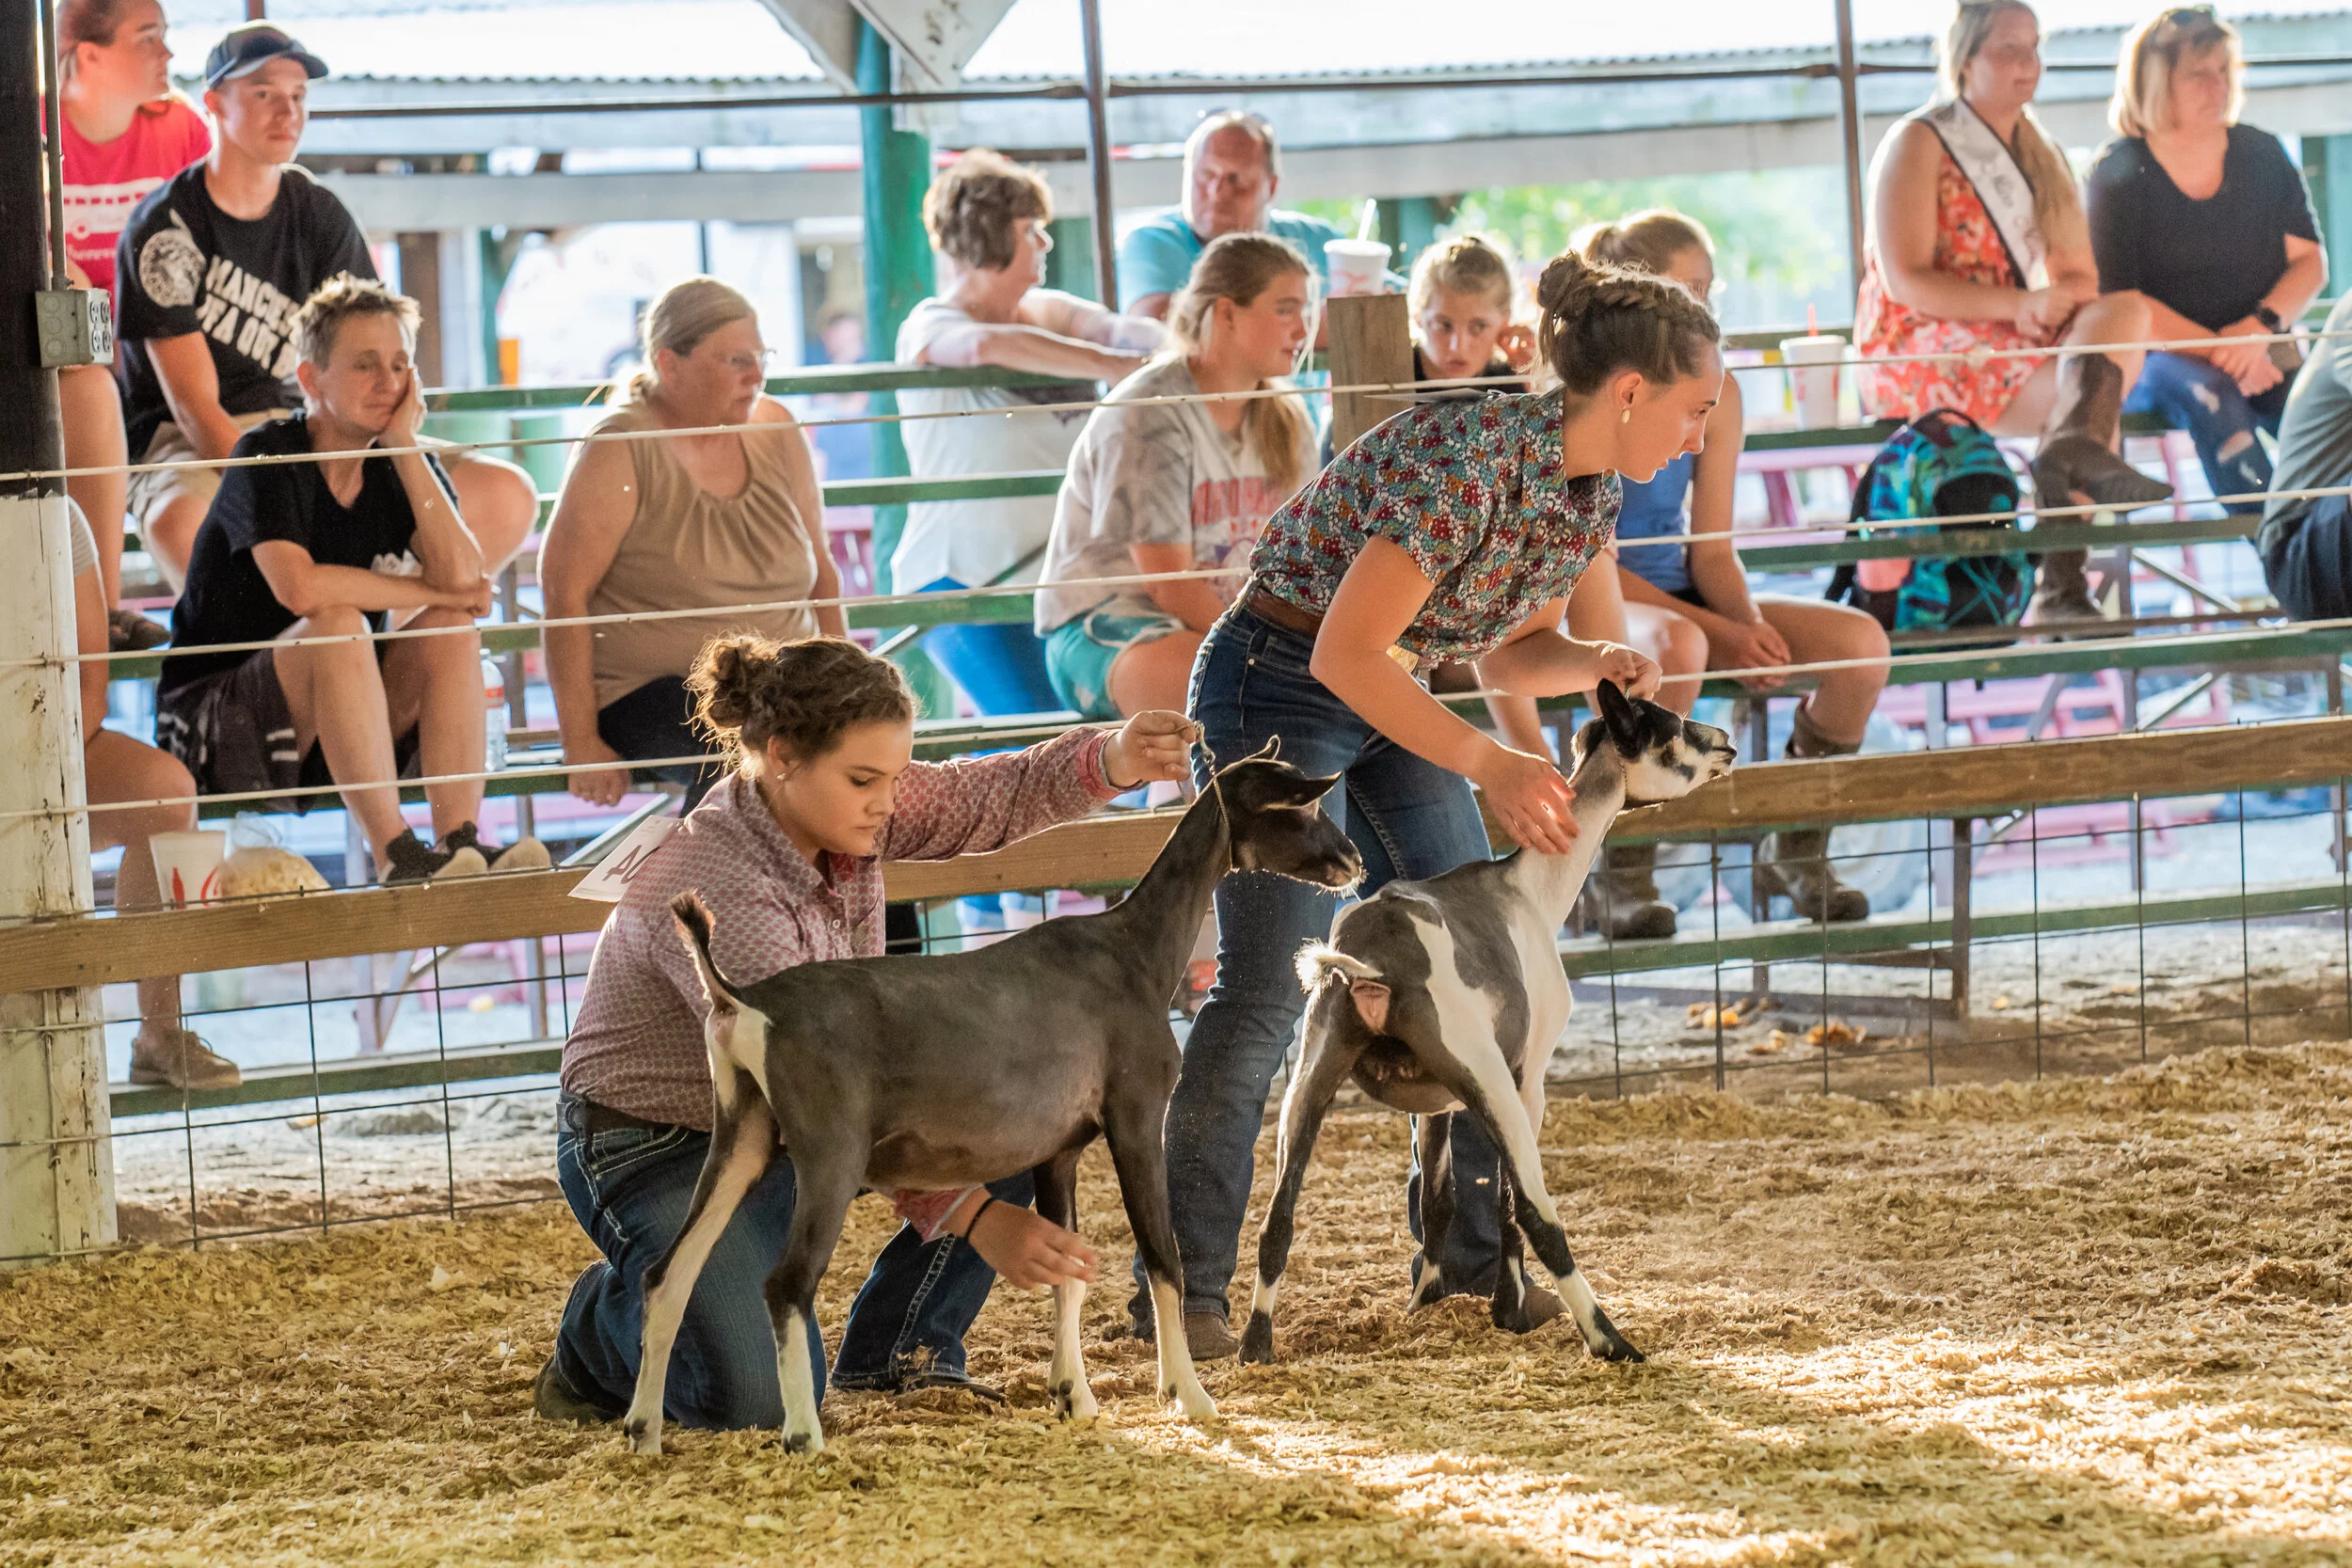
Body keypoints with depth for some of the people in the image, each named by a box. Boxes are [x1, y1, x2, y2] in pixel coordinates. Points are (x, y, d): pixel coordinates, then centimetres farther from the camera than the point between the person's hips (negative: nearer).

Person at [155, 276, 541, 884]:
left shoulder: (404, 466, 4)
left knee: (451, 630, -15)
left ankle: (459, 842, -28)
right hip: (209, 730, -6)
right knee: (338, 626, -31)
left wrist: (406, 444, -15)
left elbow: (464, 577, -15)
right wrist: (433, 593, -19)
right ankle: (395, 854, -37)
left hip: (337, 730, 6)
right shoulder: (266, 458, -14)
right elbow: (299, 587, -31)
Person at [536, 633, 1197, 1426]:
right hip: (661, 1149, -8)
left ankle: (894, 1351, 4)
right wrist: (976, 1219, -41)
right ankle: (602, 1331, 8)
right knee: (760, 1399, -27)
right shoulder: (717, 893, -33)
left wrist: (1115, 758, -24)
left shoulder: (838, 804, -10)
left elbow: (1002, 796, -1)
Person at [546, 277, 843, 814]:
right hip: (647, 691, -5)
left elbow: (819, 568, 18)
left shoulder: (775, 431, 9)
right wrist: (581, 743, -17)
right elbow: (563, 592, -12)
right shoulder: (622, 452, -8)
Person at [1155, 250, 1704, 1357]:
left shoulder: (1592, 491, -1)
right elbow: (1346, 653, -28)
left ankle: (1471, 1249, 14)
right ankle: (1182, 1285, -8)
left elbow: (1507, 652, 13)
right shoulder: (1467, 463, -28)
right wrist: (1488, 763, -30)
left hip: (1389, 698, 9)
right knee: (1269, 990, -13)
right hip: (1279, 685, -9)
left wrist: (1596, 665, -8)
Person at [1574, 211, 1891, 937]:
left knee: (1861, 641, -16)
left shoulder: (1713, 392, 6)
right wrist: (1725, 633, -24)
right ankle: (1623, 873, -26)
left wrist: (1750, 624, -15)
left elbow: (1712, 550, 8)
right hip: (1597, 605, -6)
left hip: (1680, 596, 6)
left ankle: (1797, 849, 2)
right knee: (1675, 647, -41)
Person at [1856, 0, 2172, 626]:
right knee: (2099, 390, -27)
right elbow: (1905, 281, -14)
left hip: (2012, 341, 6)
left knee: (2127, 311, -23)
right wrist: (2019, 303, -25)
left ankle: (2073, 453, -43)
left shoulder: (2039, 156, 18)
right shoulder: (1918, 142, -3)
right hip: (1918, 352, -6)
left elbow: (2081, 278, 12)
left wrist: (2056, 304, -14)